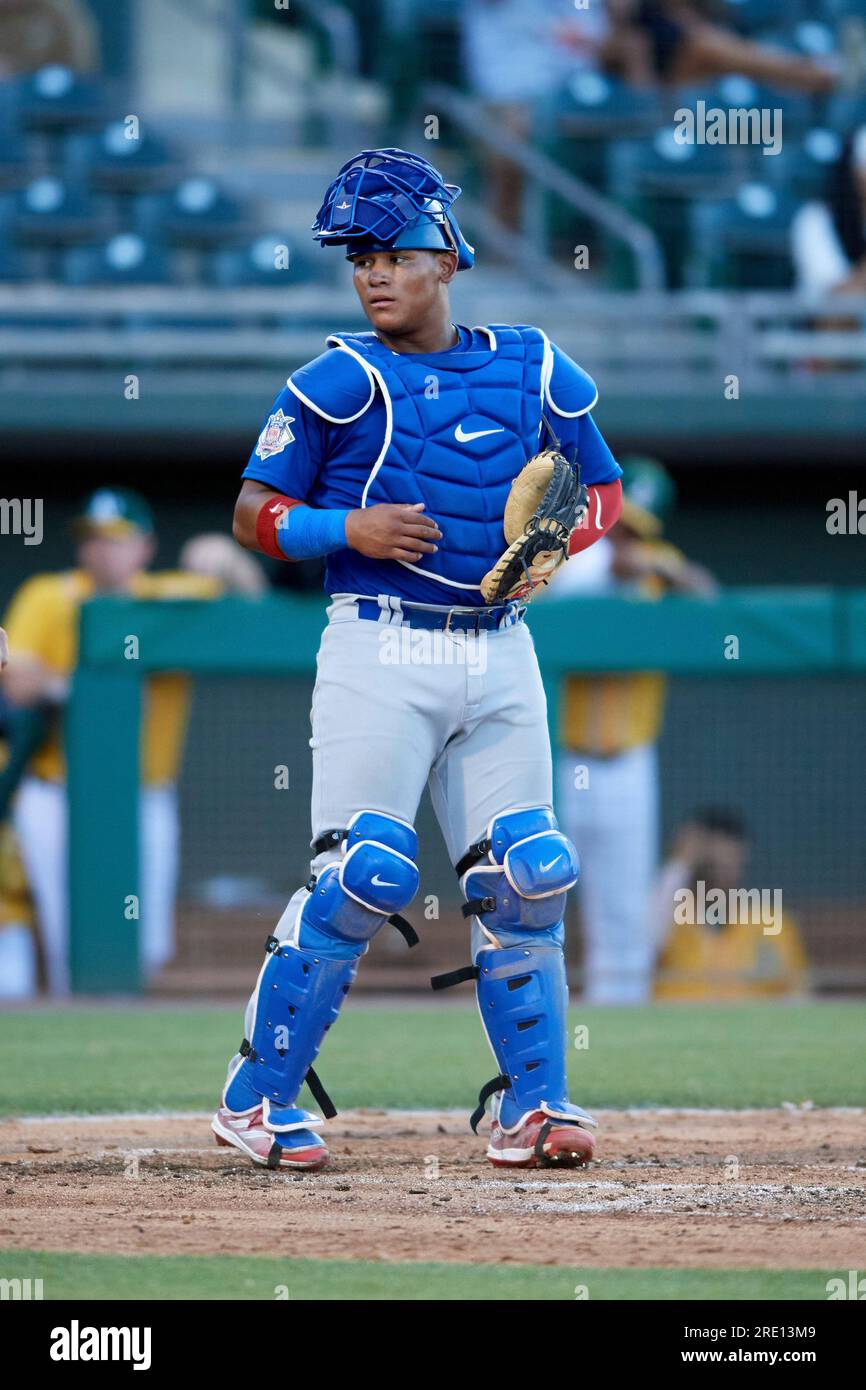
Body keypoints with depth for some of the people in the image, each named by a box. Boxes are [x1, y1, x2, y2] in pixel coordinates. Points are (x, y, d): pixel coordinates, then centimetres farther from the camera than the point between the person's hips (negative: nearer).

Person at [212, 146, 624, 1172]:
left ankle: (530, 1108, 10)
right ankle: (257, 1098, -2)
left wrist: (551, 542, -3)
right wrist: (350, 528, -16)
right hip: (381, 652, -4)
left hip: (500, 654, 4)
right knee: (362, 875, -12)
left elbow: (603, 491, 18)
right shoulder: (337, 381, -1)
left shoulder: (533, 369, 8)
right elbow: (254, 512, 2)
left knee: (525, 881, 0)